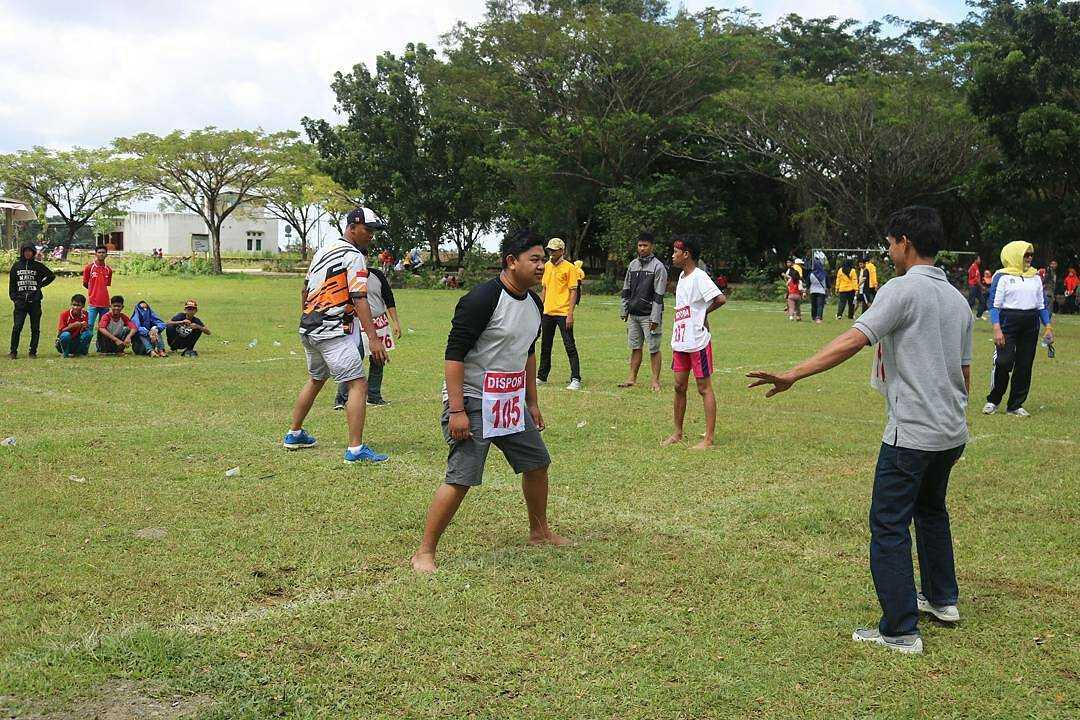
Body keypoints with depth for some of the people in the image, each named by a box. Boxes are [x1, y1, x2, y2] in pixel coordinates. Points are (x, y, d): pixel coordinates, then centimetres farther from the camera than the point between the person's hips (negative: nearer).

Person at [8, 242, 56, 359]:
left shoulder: (38, 266, 6)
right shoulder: (16, 266, 10)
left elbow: (51, 276, 16)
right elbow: (12, 284, 12)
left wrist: (41, 284, 6)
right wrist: (14, 298, 3)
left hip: (35, 301, 0)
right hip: (20, 301, 0)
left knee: (35, 328, 3)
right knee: (17, 327, -6)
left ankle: (33, 351, 10)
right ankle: (13, 352, 2)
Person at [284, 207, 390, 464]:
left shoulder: (322, 251, 15)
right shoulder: (353, 256, -10)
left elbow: (305, 291, 22)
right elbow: (359, 300, -19)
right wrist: (373, 338, -24)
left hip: (309, 329, 9)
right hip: (334, 333, -9)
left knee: (316, 380, 25)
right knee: (358, 384, -8)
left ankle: (294, 434, 35)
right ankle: (355, 449, -13)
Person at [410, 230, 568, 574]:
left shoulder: (534, 303, 8)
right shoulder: (482, 299, -20)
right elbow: (454, 354, -21)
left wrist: (532, 402, 21)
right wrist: (456, 411, -24)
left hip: (511, 402, 9)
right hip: (473, 402, -9)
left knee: (537, 464, 17)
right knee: (460, 479, -13)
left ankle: (539, 532, 38)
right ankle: (424, 552, 0)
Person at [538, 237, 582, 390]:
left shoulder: (569, 267, -8)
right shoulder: (547, 266, 12)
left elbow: (573, 292, -10)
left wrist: (570, 314, -17)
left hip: (563, 313, -7)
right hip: (547, 313, 7)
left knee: (570, 346, -6)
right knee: (545, 346, 14)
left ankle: (575, 380, -5)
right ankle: (542, 377, 25)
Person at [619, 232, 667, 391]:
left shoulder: (658, 267, -8)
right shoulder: (633, 265, 11)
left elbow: (658, 295, -12)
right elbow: (626, 289, 17)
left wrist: (655, 318, -16)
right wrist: (624, 310, 12)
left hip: (649, 315, -6)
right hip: (633, 315, 6)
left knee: (654, 349, -1)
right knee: (635, 347, 10)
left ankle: (655, 381, 4)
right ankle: (632, 378, 16)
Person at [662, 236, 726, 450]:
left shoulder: (699, 277, -15)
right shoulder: (682, 276, 14)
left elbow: (720, 299, -26)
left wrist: (704, 312, -9)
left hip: (698, 342, -9)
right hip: (680, 342, 9)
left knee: (704, 388, -2)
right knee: (679, 387, 13)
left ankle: (709, 439, 3)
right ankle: (678, 433, 23)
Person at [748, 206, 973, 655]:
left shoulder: (904, 289, -13)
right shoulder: (956, 298, 13)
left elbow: (853, 341, -25)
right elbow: (964, 371, 19)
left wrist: (793, 375, -28)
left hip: (912, 433, -9)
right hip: (951, 431, 9)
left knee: (889, 527, -2)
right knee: (931, 511, 27)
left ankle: (900, 631, 1)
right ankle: (943, 599, 39)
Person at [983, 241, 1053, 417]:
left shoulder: (1035, 277, 14)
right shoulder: (1002, 276, -2)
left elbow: (1042, 304, 18)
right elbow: (994, 305, -7)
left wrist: (1048, 326, 9)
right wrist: (997, 329, -17)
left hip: (1031, 325, 5)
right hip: (1008, 322, -5)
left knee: (1025, 366, 5)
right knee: (1003, 362, -13)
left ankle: (1016, 405, 15)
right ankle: (993, 401, 7)